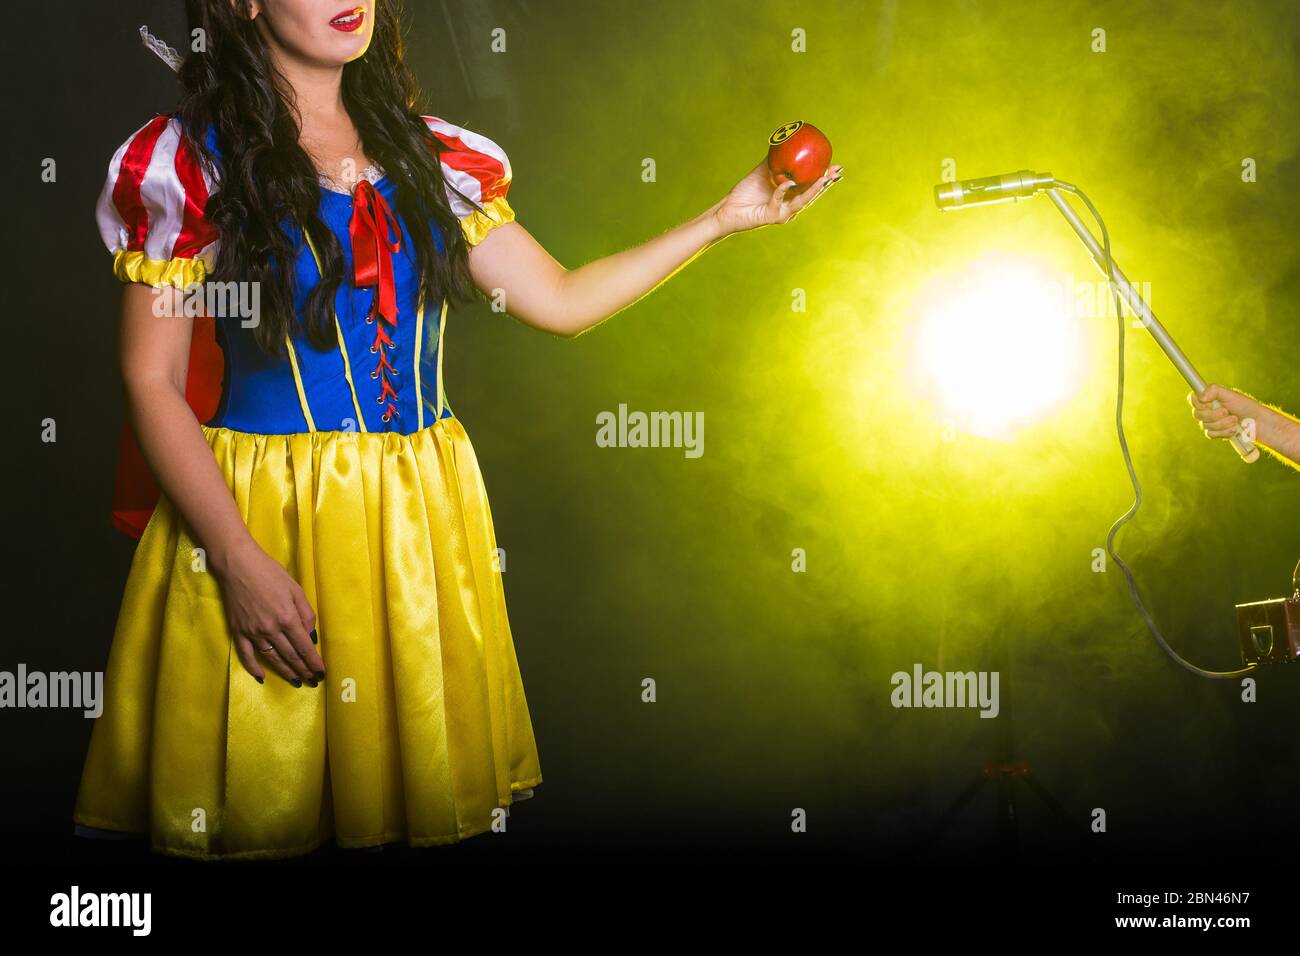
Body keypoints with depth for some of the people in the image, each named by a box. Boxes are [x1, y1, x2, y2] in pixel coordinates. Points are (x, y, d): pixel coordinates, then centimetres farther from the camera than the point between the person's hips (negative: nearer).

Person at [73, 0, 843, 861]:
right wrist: (239, 562, -16)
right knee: (267, 818, 2)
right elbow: (152, 383, -8)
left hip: (423, 515, 4)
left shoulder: (429, 154, 9)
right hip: (256, 515, -4)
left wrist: (722, 220, 6)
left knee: (423, 785, 7)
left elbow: (559, 301, 10)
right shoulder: (185, 161, -5)